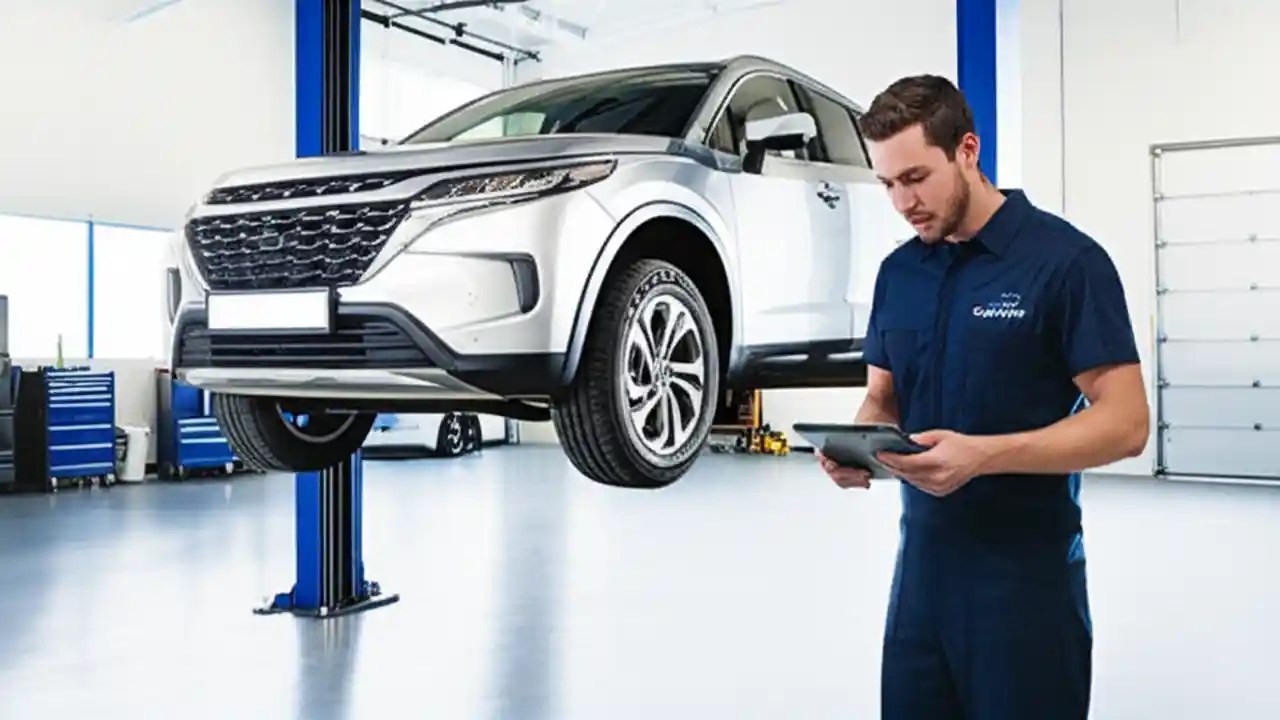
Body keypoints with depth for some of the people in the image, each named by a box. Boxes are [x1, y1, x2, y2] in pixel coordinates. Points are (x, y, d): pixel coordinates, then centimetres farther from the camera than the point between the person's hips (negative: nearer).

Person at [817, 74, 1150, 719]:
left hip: (1027, 570, -6)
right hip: (920, 560, 6)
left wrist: (983, 456, -27)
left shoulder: (1065, 260, -11)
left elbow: (1124, 423, -14)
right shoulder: (897, 271, 8)